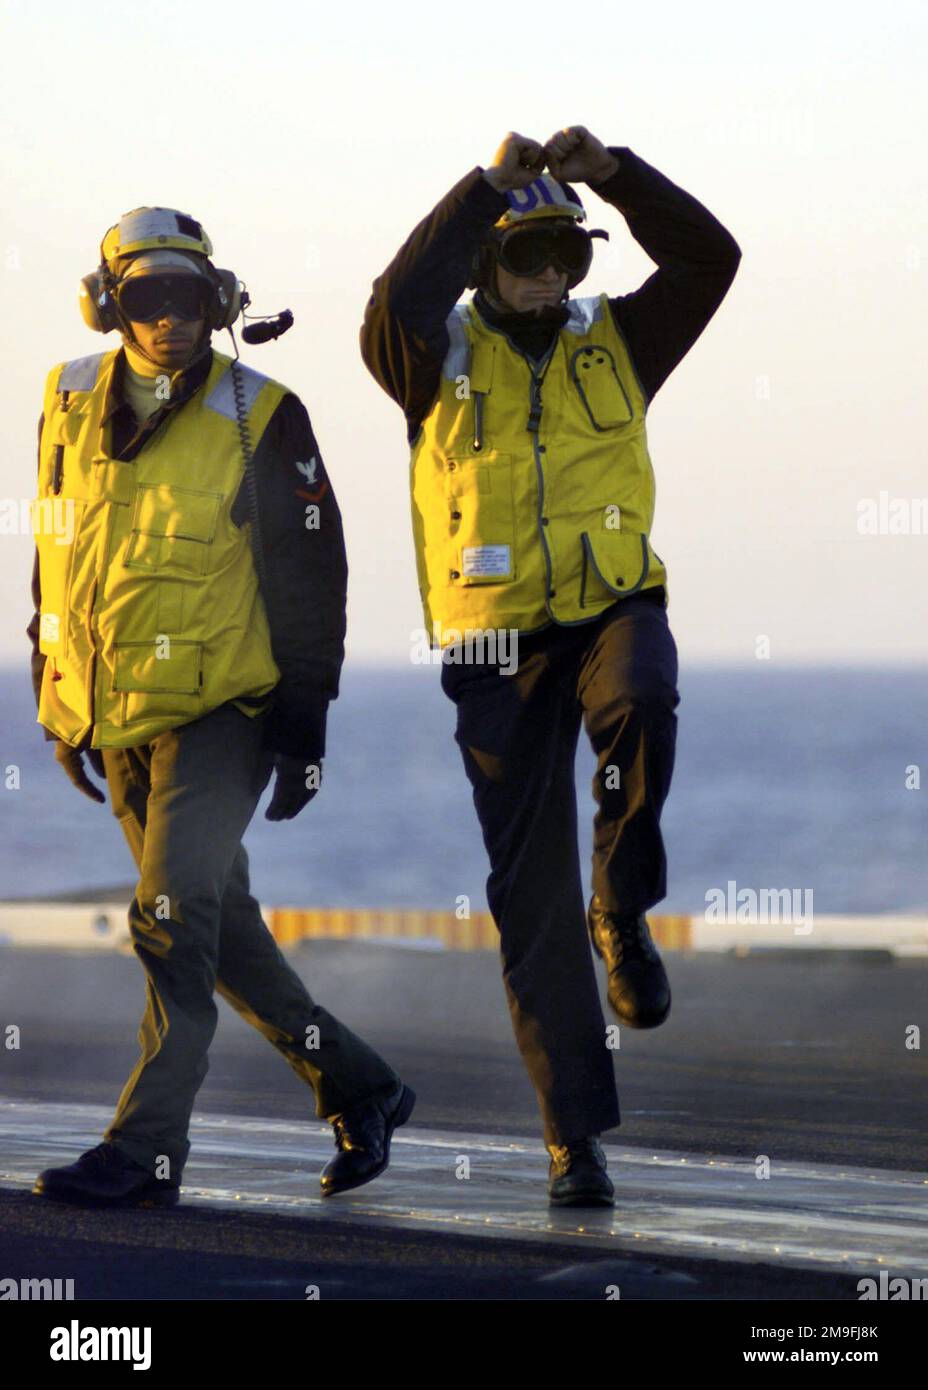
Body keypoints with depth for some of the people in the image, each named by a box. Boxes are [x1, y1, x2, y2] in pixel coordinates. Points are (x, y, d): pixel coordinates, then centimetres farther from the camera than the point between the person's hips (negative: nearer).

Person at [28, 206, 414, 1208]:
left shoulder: (260, 420, -9)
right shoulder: (70, 405, 4)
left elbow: (311, 579, -4)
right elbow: (54, 555, 15)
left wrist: (304, 727, -7)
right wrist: (56, 699, 14)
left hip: (222, 711, -6)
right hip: (117, 717, 6)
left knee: (173, 917, -17)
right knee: (217, 925, 12)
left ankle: (145, 1152, -15)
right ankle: (357, 1089, 27)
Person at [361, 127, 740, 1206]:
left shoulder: (614, 344, 8)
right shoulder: (440, 359, 2)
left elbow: (708, 260, -4)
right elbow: (397, 306, -21)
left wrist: (611, 173, -14)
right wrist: (487, 186, -21)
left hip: (613, 610, 0)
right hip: (499, 648, 0)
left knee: (638, 704, -38)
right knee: (533, 896, -2)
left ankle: (625, 912, -13)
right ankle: (576, 1137, 5)